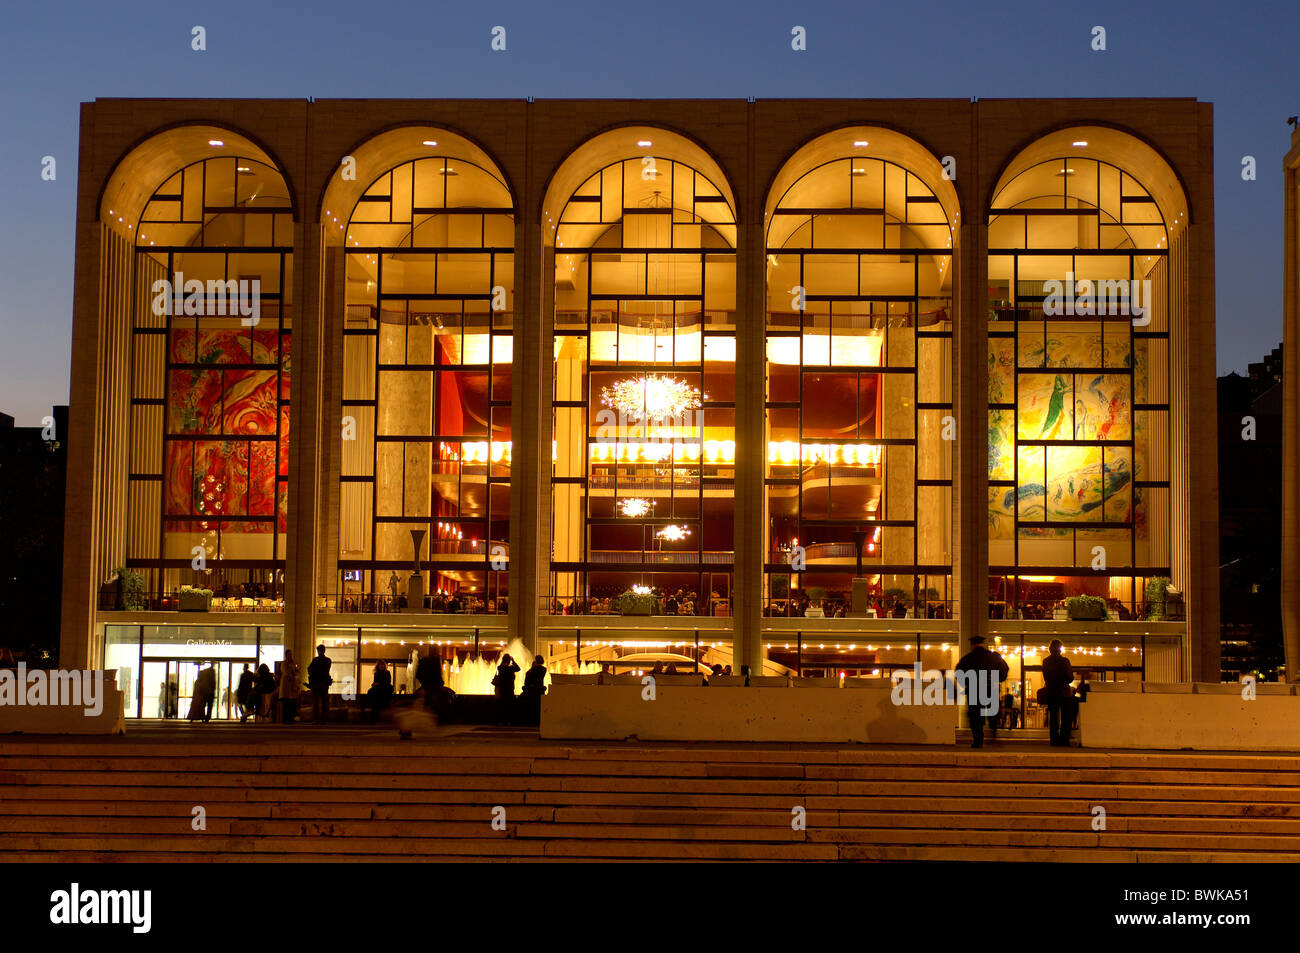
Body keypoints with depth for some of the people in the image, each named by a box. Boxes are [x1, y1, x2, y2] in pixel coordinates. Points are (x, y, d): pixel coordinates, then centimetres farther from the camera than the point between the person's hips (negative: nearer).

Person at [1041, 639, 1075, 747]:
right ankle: (1064, 741, 1)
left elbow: (1045, 678, 9)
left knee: (1053, 717, 8)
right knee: (1065, 718, 5)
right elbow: (1070, 678, -7)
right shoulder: (1065, 661, -11)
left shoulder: (1045, 661, 0)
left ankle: (1054, 740, 4)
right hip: (1064, 692, -3)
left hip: (1050, 692, 3)